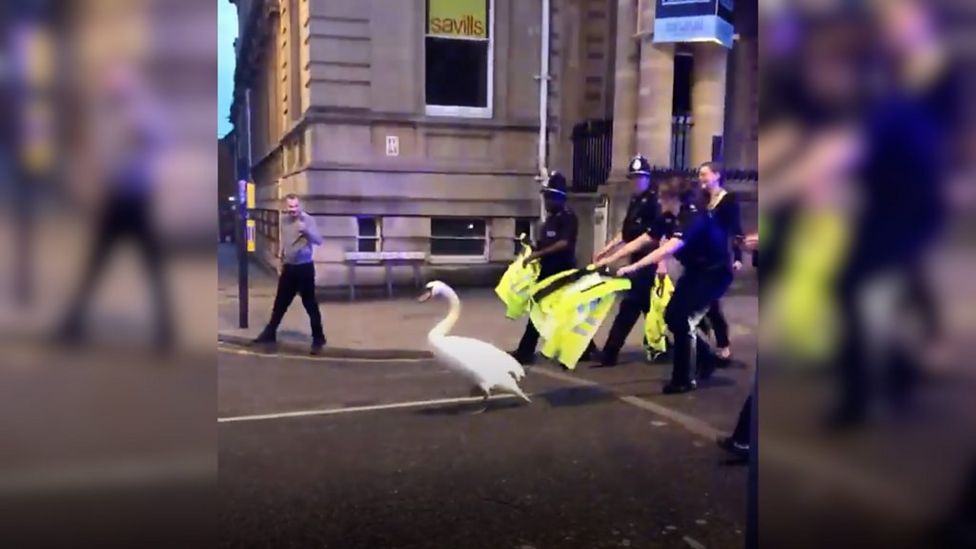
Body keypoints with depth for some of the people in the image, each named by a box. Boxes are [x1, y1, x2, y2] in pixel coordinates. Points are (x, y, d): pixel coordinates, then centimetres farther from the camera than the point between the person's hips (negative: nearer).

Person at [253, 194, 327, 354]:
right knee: (280, 303, 16)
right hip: (289, 267, 6)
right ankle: (270, 333, 30)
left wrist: (306, 230, -43)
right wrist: (281, 262, 22)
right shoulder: (284, 221, 6)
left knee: (310, 305, 0)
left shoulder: (308, 220, -13)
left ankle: (318, 339, 10)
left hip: (305, 267, -6)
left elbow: (319, 241, -26)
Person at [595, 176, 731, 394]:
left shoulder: (694, 218, -29)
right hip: (695, 271, 9)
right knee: (671, 316, 4)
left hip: (715, 273, -9)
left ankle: (685, 379, 0)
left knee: (682, 319, -14)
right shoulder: (669, 219, -2)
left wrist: (633, 267, -48)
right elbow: (640, 241, 2)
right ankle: (705, 359, 24)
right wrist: (610, 259, -3)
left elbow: (668, 249, -43)